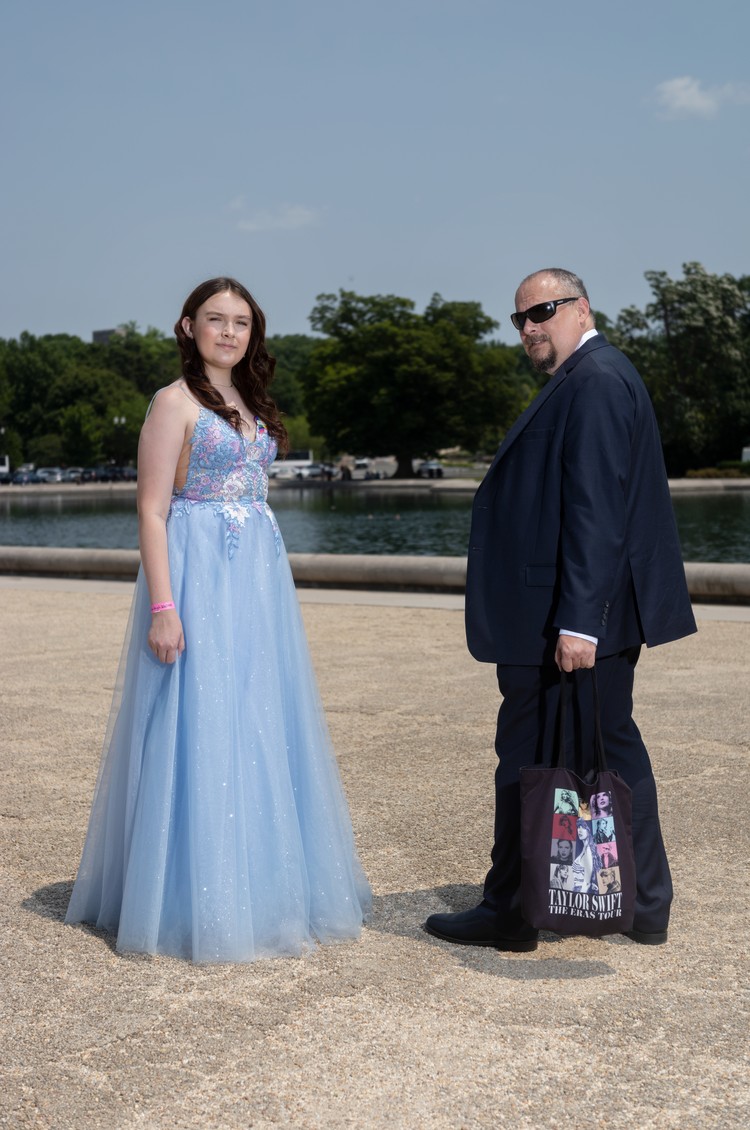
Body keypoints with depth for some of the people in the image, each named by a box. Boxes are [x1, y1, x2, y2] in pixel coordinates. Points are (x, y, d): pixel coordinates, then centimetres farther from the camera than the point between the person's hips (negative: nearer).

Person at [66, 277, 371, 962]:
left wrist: (270, 587, 17)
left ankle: (266, 889, 23)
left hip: (259, 578, 8)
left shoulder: (251, 404, 16)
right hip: (199, 577, -7)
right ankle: (198, 901, 7)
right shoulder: (176, 402, -6)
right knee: (199, 731, -4)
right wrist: (162, 606, -19)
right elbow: (152, 510, -11)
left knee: (261, 730, 11)